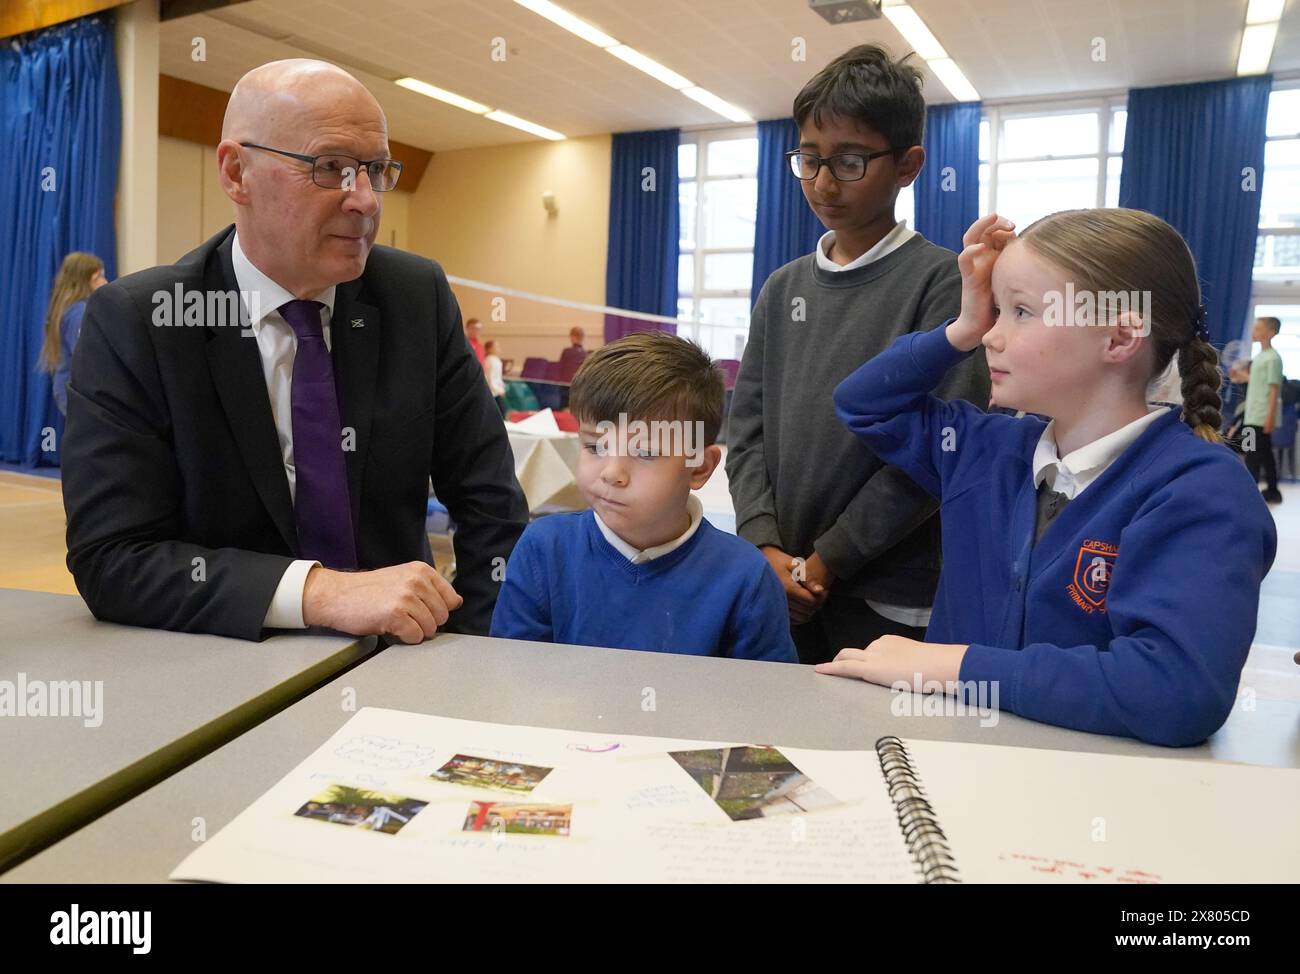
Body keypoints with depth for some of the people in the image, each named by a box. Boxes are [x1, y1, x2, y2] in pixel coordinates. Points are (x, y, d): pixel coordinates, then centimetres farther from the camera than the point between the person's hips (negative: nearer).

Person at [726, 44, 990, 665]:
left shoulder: (943, 281, -6)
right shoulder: (784, 287, 10)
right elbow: (748, 427, 6)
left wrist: (828, 559, -12)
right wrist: (767, 547, -7)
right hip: (781, 589, 5)